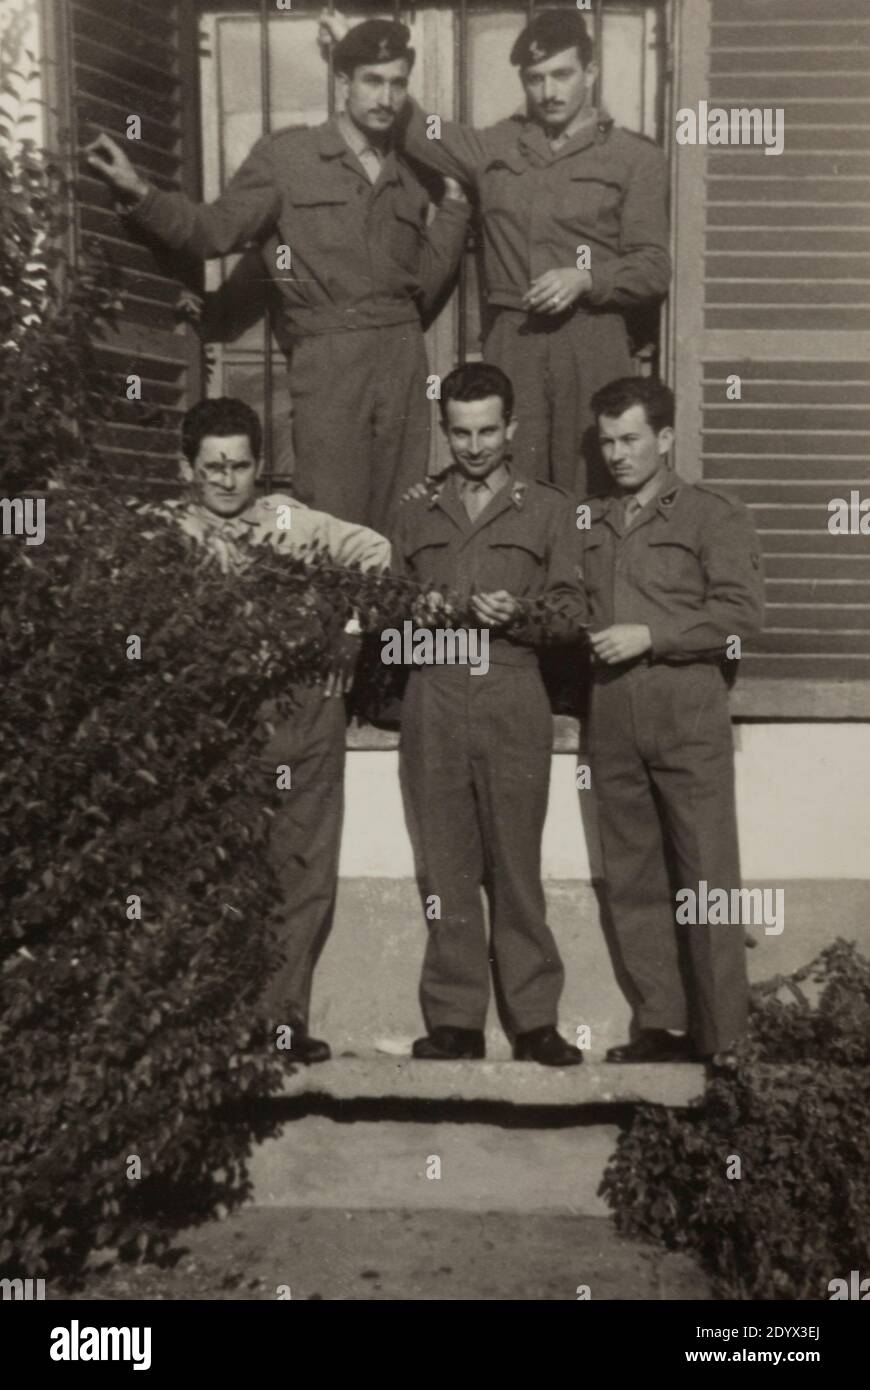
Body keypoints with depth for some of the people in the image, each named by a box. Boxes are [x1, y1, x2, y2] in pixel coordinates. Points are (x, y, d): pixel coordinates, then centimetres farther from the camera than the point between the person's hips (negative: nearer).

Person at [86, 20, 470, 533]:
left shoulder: (407, 177, 17)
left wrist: (456, 205, 12)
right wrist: (141, 192, -12)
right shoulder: (287, 156, 4)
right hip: (329, 356, -4)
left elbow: (423, 286, 16)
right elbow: (215, 231, 0)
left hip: (403, 355, 4)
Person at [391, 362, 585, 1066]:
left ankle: (534, 1020, 4)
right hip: (433, 700, 2)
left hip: (514, 699, -2)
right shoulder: (416, 512, 19)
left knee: (516, 864, -3)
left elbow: (571, 611, 7)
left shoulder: (549, 508, 13)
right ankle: (454, 1020, 7)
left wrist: (519, 614, -12)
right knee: (446, 867, 1)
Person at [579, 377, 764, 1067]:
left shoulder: (714, 516, 3)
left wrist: (649, 636, -12)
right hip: (611, 719, 5)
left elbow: (742, 612, -7)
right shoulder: (592, 523, 19)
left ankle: (723, 1039, 2)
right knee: (634, 881, 6)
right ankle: (663, 1023, 15)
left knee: (707, 879, -4)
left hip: (687, 714, -5)